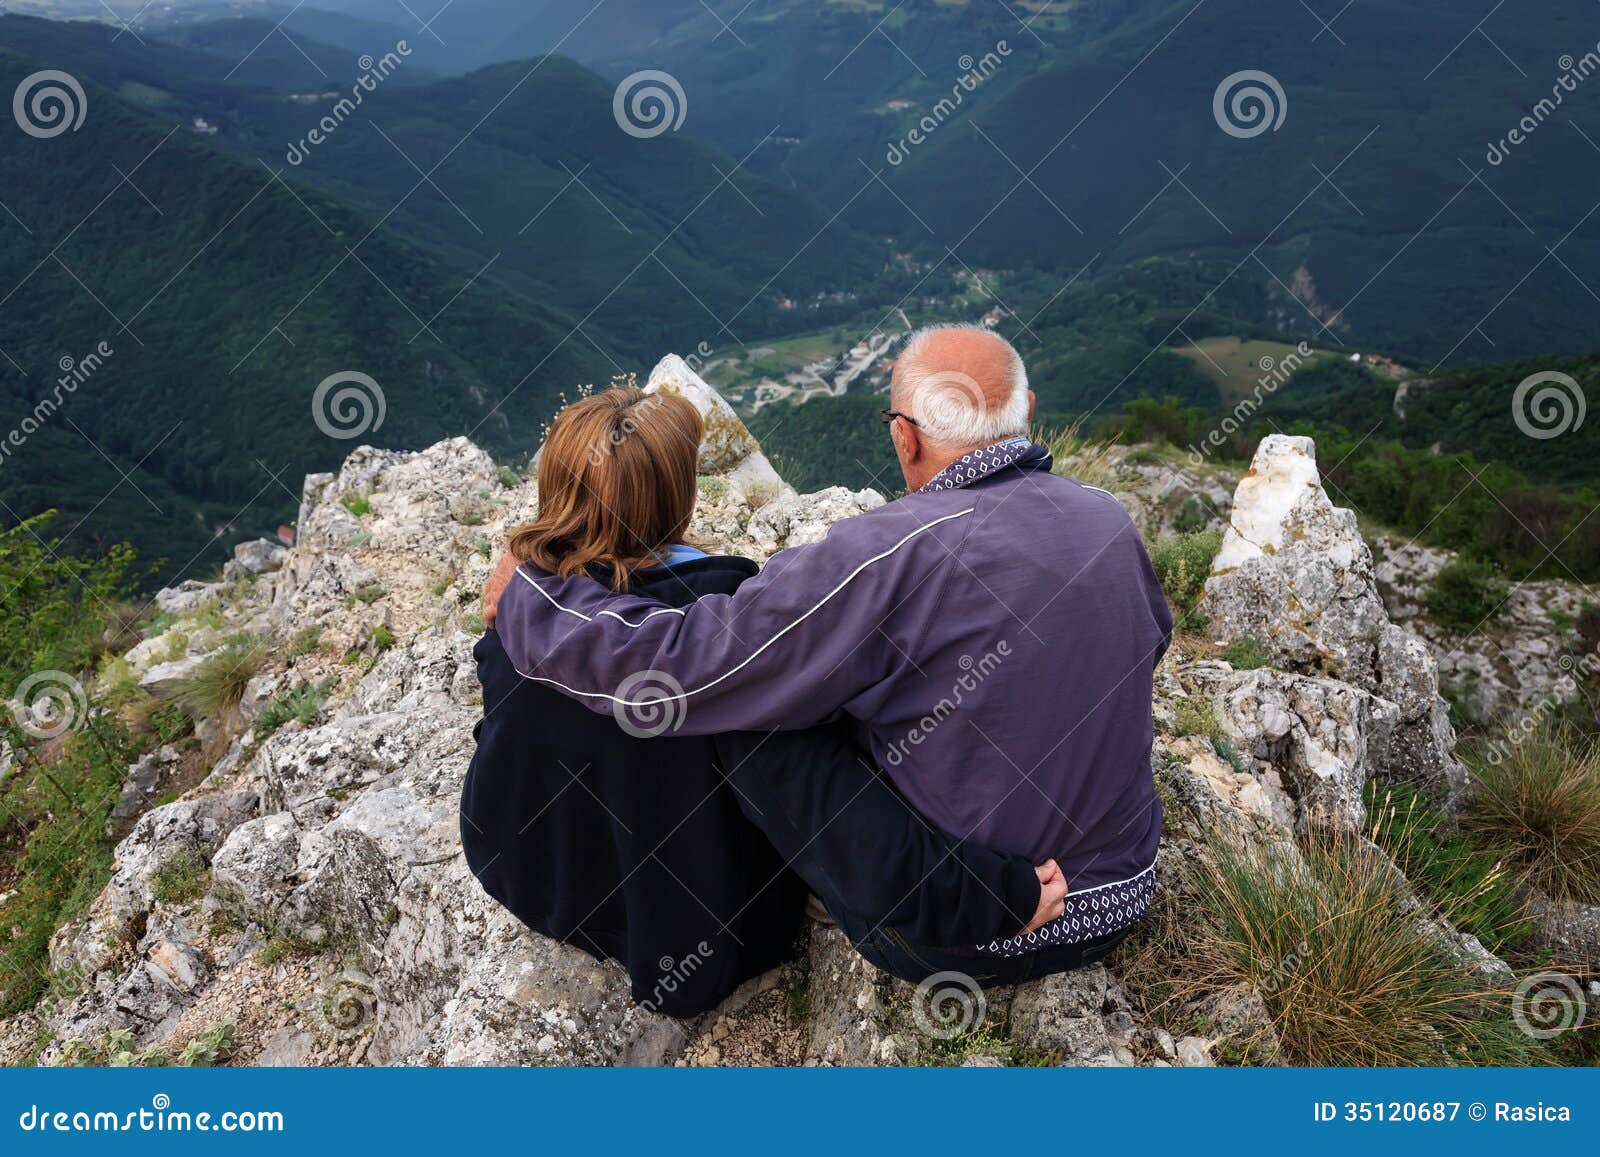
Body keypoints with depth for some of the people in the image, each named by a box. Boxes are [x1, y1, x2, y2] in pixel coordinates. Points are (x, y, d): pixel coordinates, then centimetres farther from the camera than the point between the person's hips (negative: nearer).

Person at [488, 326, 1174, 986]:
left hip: (956, 939, -6)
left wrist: (525, 591, -11)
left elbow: (669, 671, -29)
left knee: (758, 727, 10)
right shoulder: (1109, 518, -7)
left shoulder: (895, 556, -28)